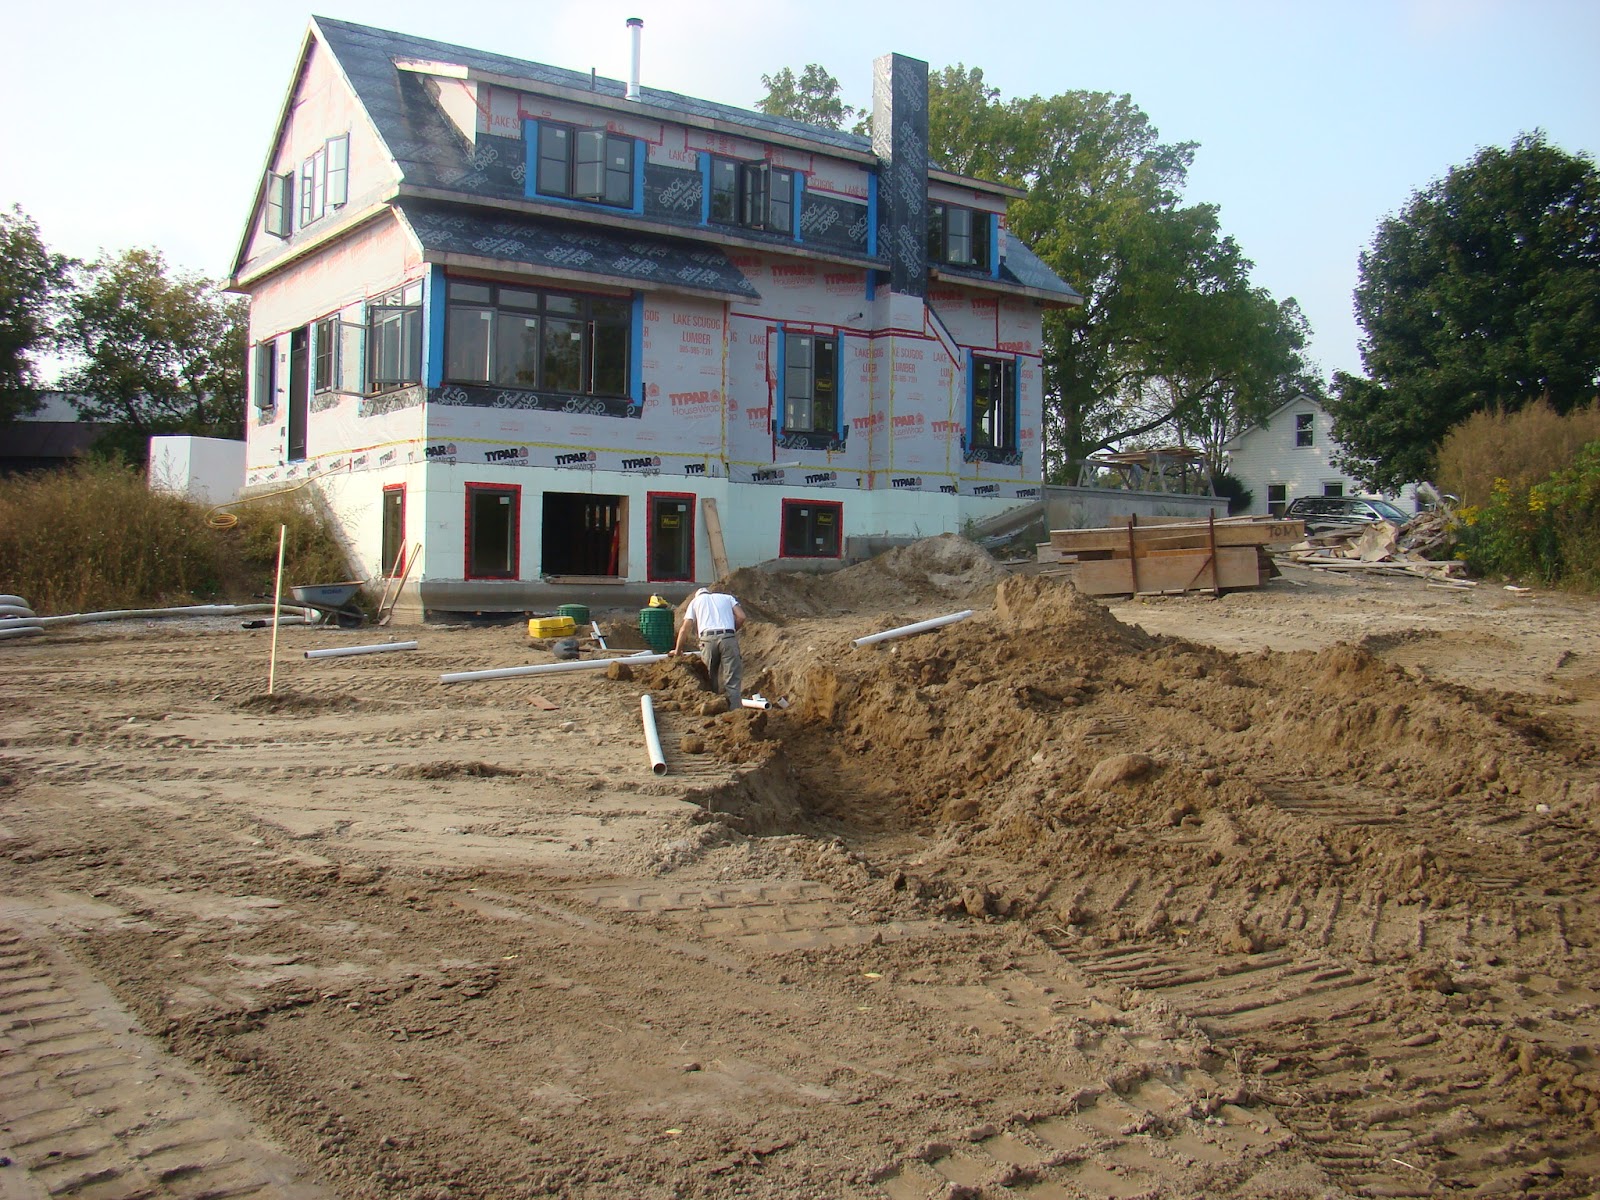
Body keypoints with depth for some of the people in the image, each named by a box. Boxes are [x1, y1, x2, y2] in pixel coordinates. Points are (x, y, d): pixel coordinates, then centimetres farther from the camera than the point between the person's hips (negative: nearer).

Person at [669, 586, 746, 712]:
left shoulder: (695, 601, 26)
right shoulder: (727, 597, 28)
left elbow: (684, 629, 20)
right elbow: (741, 617, 13)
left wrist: (678, 650, 30)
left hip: (708, 639, 0)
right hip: (728, 638, 0)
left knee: (713, 679, 14)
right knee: (732, 681, -2)